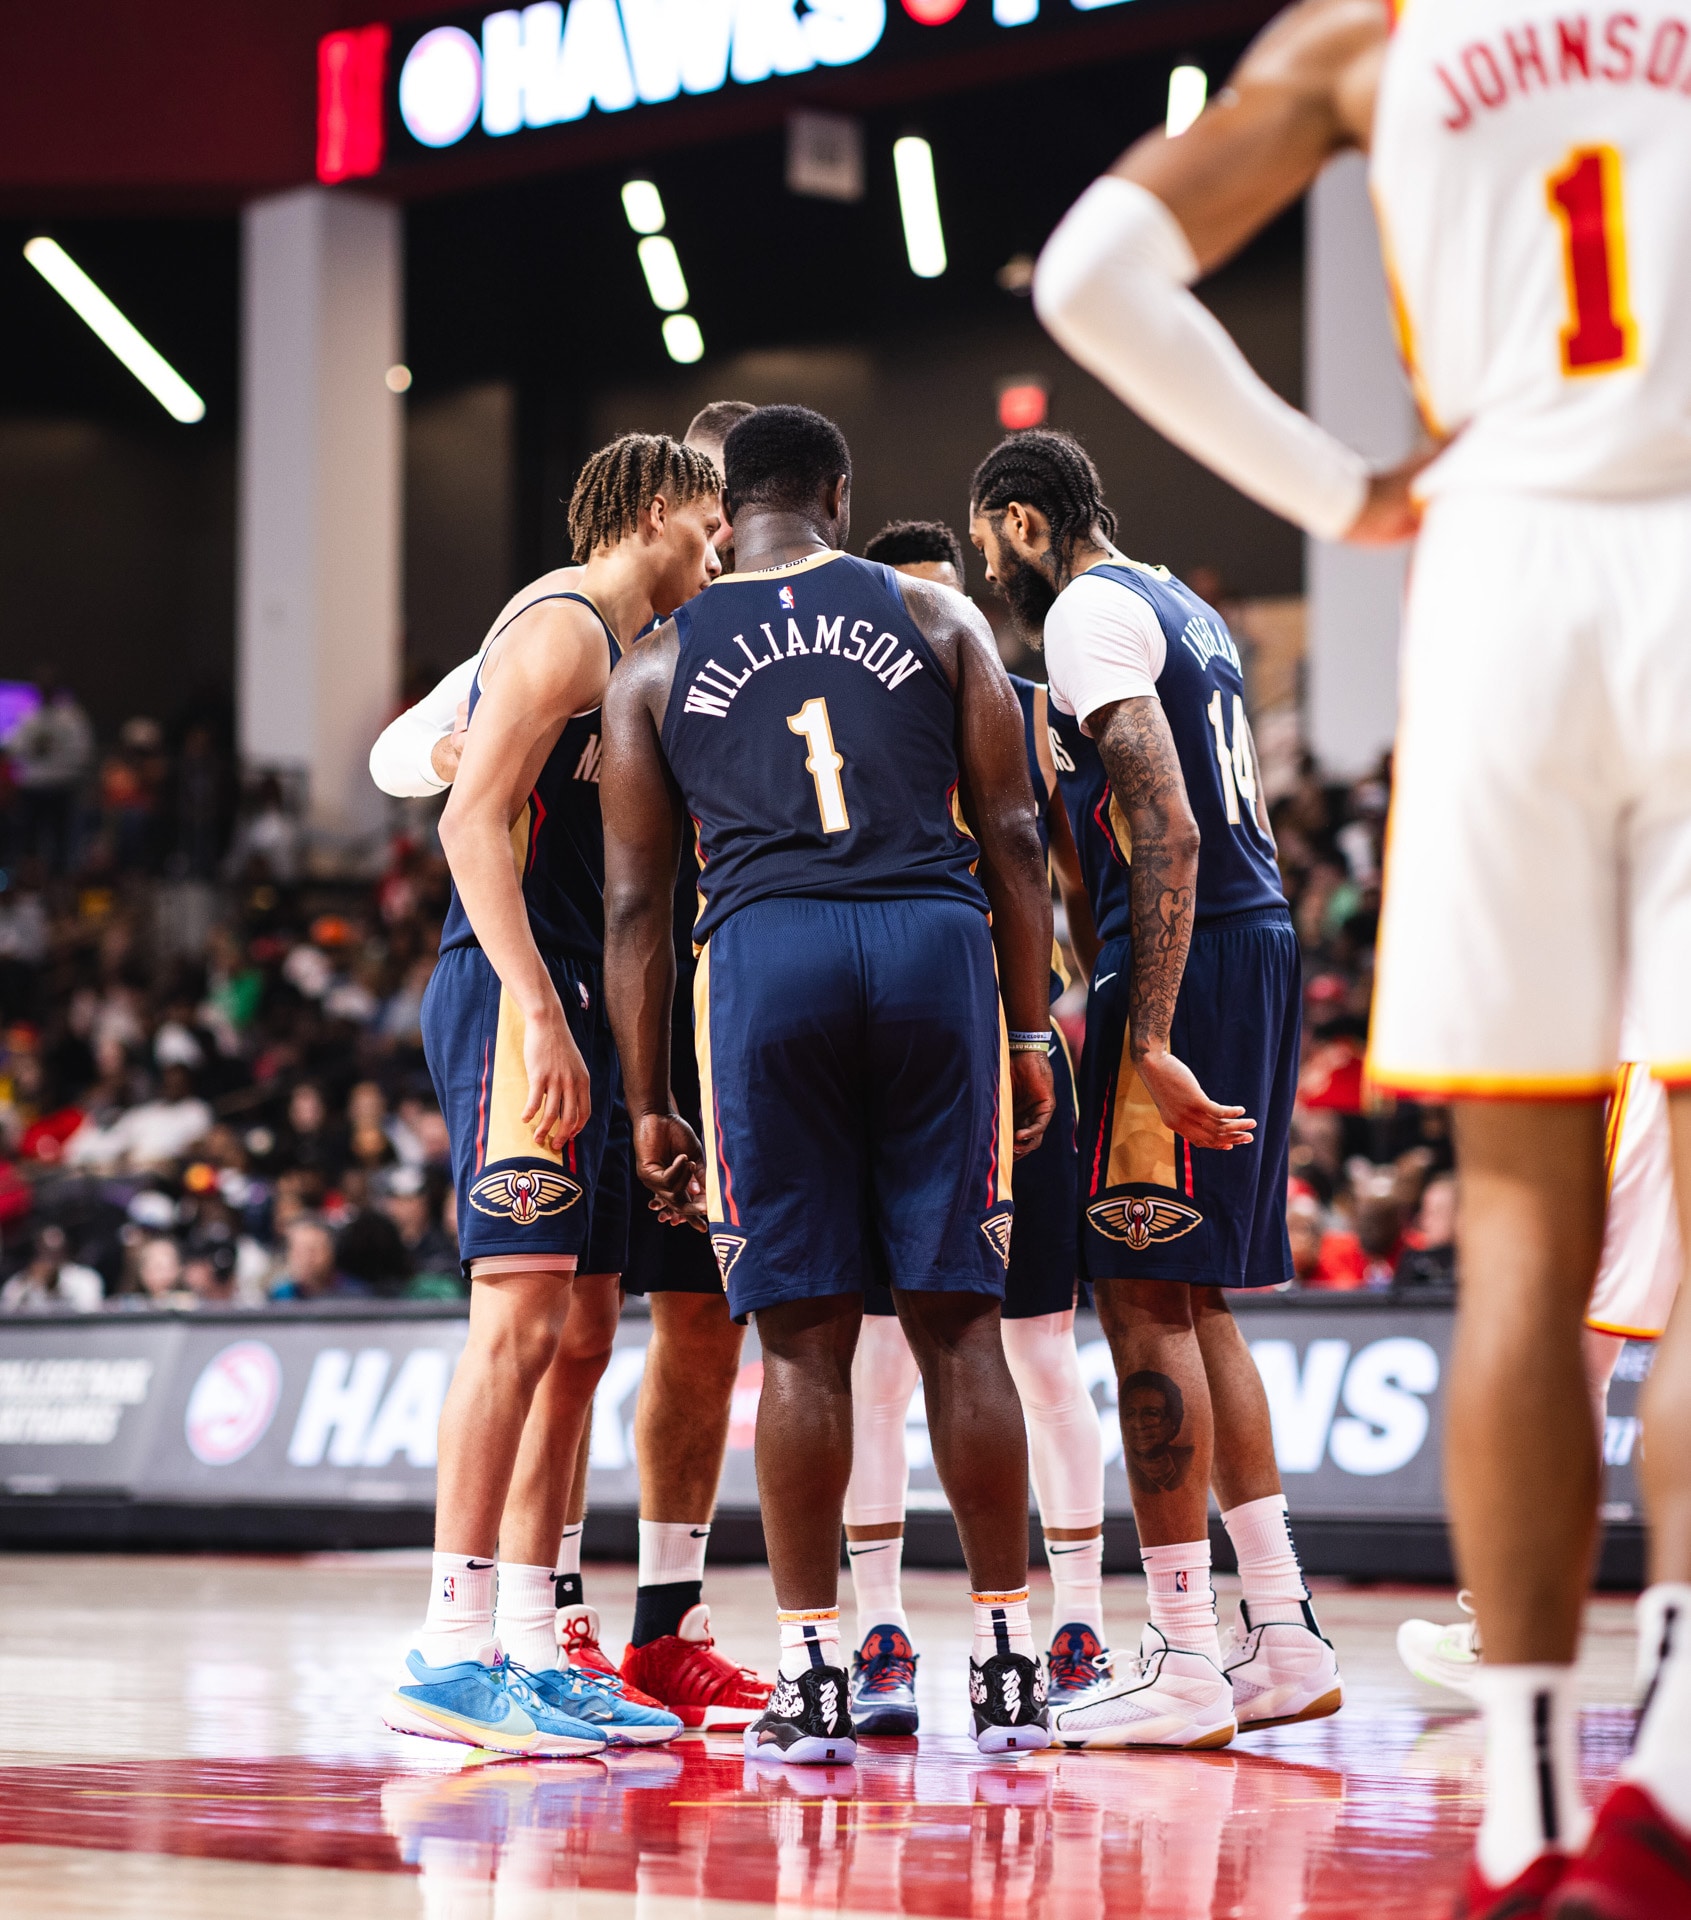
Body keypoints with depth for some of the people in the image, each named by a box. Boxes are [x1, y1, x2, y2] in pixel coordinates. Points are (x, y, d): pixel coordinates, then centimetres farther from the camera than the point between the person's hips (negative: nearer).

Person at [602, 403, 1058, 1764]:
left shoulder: (657, 665, 15)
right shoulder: (937, 619, 15)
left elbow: (637, 901, 12)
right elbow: (1012, 836, 8)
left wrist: (646, 1104, 14)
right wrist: (1031, 1031, 11)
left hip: (765, 952, 0)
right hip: (936, 940, 0)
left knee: (803, 1333, 3)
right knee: (959, 1320, 6)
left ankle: (812, 1671, 2)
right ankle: (1007, 1660, 9)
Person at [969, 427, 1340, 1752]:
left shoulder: (1089, 612, -9)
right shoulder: (1184, 610, 21)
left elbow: (1167, 831, -20)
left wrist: (1149, 1043, -24)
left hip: (1189, 961, -10)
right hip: (1259, 945, 10)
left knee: (1143, 1298, -6)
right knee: (1192, 1306, 13)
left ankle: (1185, 1666, -6)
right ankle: (1284, 1642, 13)